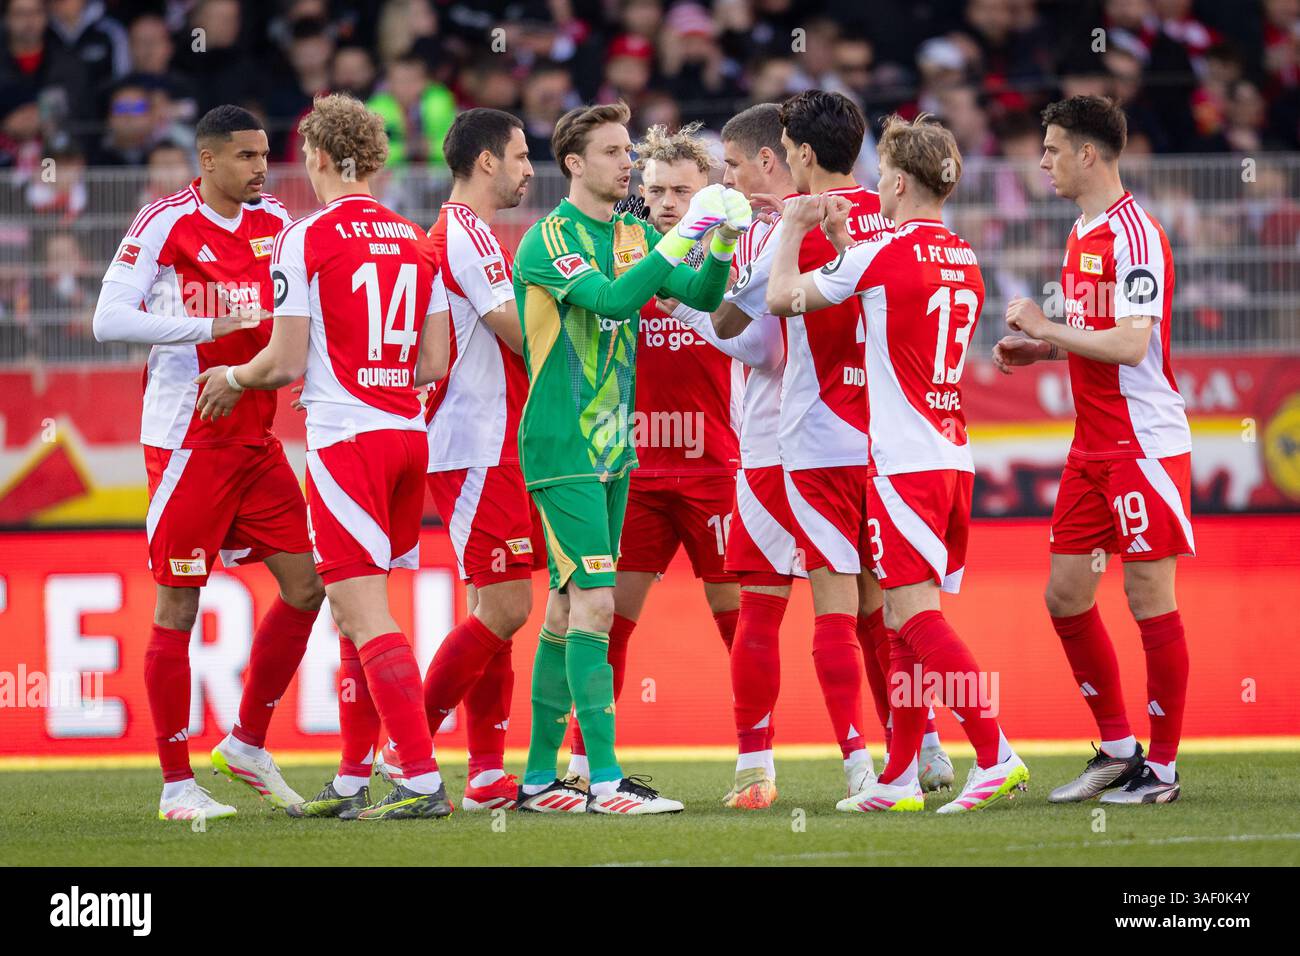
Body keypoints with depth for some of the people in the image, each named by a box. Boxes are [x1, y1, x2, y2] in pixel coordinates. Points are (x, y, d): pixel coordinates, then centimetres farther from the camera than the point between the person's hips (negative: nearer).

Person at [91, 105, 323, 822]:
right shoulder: (164, 224, -11)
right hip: (187, 441, -7)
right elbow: (108, 320, -18)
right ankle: (177, 786, 4)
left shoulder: (273, 220, 9)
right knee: (178, 607, -2)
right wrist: (210, 328, -23)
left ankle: (247, 745, 21)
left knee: (306, 586, 5)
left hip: (257, 437, 7)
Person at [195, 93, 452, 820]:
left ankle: (423, 778, -15)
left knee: (367, 615, -8)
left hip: (345, 439, -7)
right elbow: (434, 364, 10)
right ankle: (352, 781, 18)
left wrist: (232, 378, 12)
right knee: (357, 612, 15)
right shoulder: (418, 241, 10)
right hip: (409, 434, 7)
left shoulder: (306, 240, -8)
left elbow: (286, 364, -8)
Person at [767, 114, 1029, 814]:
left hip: (904, 464, -8)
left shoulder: (884, 253, -10)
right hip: (954, 459, 8)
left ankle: (995, 755, -19)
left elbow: (782, 296, 0)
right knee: (906, 621, 11)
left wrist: (794, 226, 14)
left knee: (913, 613, -10)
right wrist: (840, 238, 30)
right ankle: (899, 777, 12)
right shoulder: (963, 259, 12)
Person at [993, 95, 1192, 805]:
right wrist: (1038, 349, 9)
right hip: (1093, 448, 9)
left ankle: (1161, 767, 4)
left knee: (1150, 599, -4)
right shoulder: (1083, 232, 14)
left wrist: (1044, 327, -15)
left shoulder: (1135, 235, -15)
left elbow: (1129, 344, -23)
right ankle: (1117, 748, 19)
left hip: (1145, 447, -9)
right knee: (1065, 594, 9)